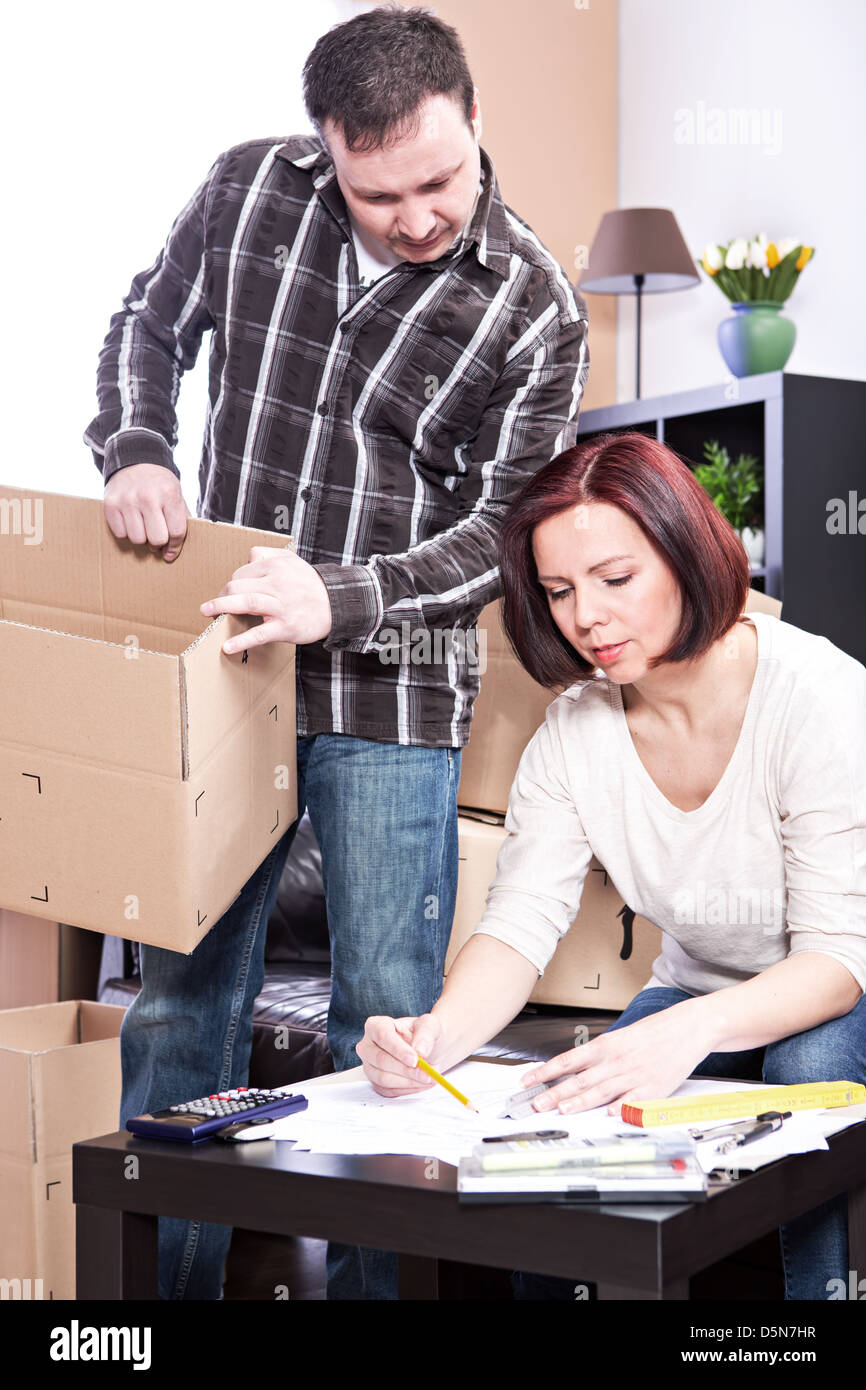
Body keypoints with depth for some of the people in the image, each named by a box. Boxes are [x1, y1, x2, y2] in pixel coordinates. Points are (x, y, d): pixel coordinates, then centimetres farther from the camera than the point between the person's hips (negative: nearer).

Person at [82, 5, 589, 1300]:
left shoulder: (535, 309, -8)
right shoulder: (250, 188, -1)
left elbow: (504, 529, -9)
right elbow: (148, 327, 13)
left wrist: (343, 600, -23)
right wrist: (133, 453, -7)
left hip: (392, 696, -3)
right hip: (220, 659, 3)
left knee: (389, 1016, 3)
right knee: (181, 988, 11)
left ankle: (376, 1278, 21)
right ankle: (165, 1273, 28)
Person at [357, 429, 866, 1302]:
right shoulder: (575, 728, -8)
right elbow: (522, 919, -15)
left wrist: (692, 1029, -46)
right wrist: (439, 1032, -38)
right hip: (699, 995, 4)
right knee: (573, 1117, -22)